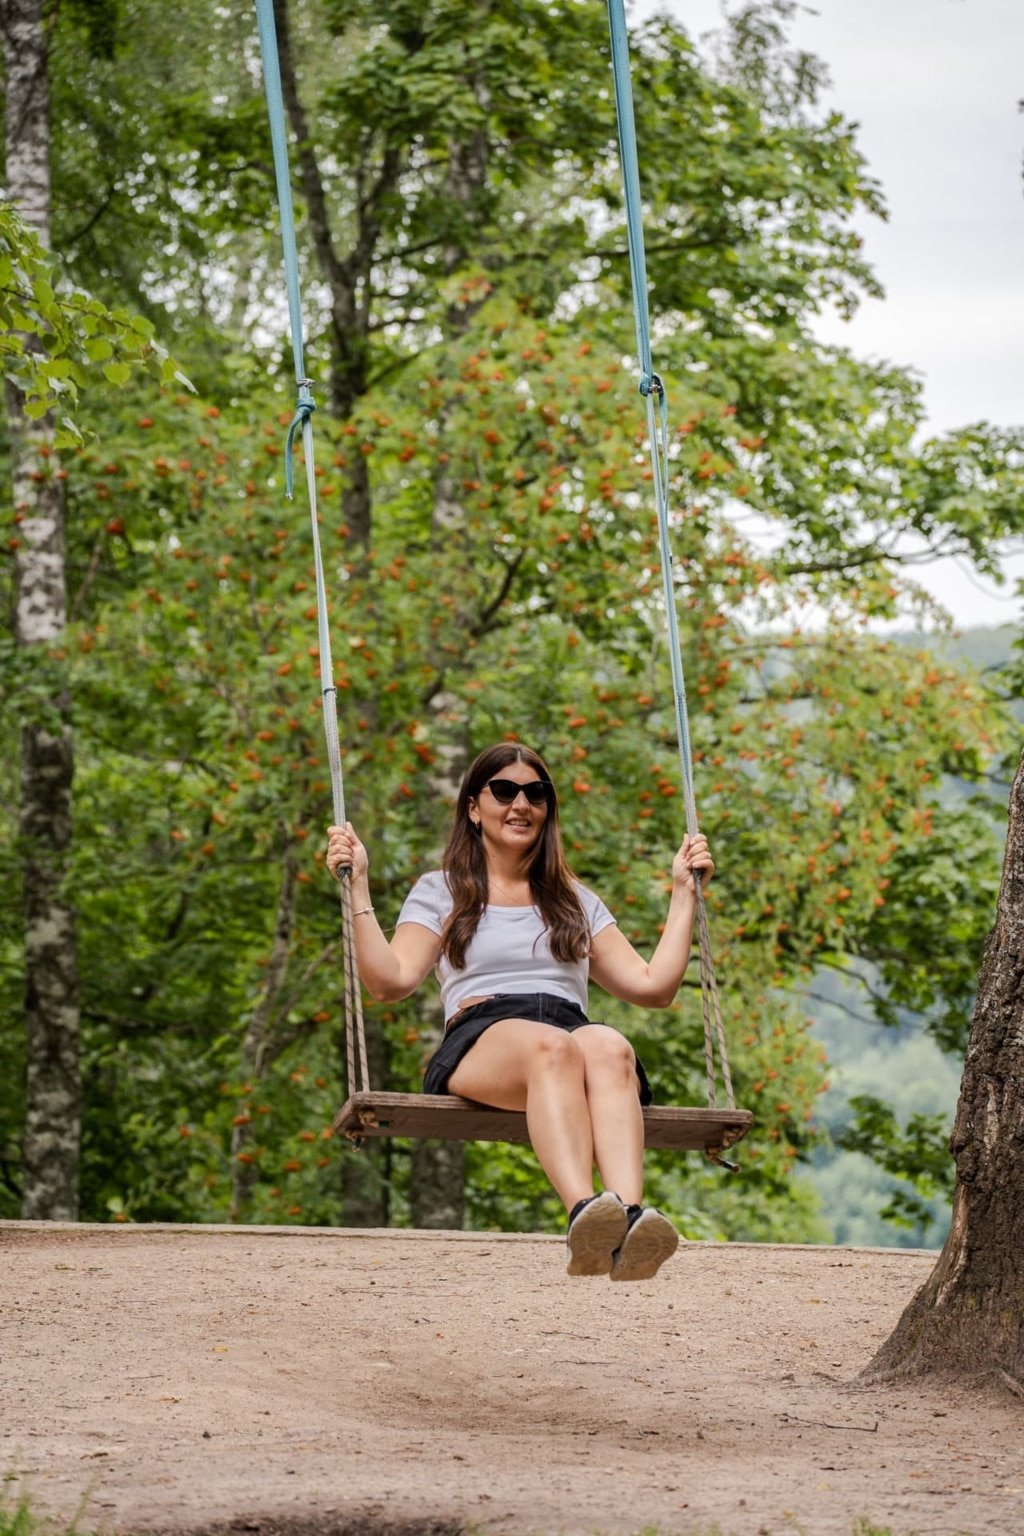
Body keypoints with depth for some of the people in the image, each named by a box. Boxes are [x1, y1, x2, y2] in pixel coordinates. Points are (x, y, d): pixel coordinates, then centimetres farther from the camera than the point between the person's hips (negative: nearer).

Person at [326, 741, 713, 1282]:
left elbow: (653, 986, 23)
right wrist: (358, 887, 2)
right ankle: (583, 1214, -64)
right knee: (551, 1047, -40)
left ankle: (630, 1218, -63)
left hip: (572, 1030, 2)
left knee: (609, 1047, -38)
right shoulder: (440, 893, 24)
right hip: (478, 1040, -2)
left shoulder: (576, 902, 32)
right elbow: (391, 980, 6)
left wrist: (684, 892, 26)